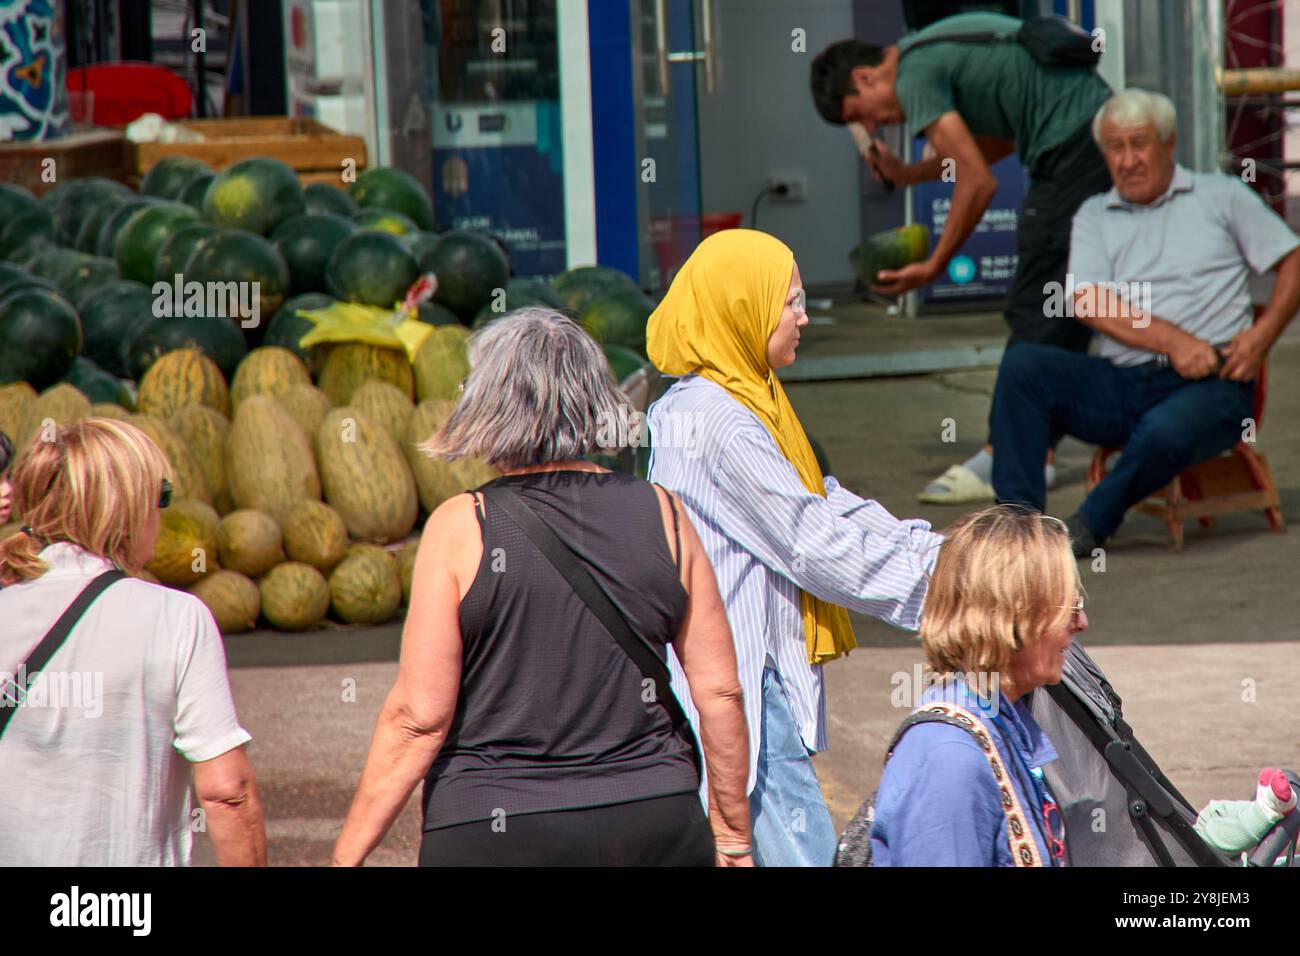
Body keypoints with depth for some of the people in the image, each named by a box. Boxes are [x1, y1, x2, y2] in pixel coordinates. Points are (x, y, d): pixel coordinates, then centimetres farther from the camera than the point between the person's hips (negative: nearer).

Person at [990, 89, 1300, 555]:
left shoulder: (1220, 196, 13)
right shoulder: (1095, 215, 17)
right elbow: (1087, 302, 0)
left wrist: (1260, 338, -6)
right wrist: (1174, 342, -14)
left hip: (1209, 384, -3)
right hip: (1120, 383, 3)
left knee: (1165, 433, -38)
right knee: (1022, 364, -21)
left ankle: (1091, 523, -13)